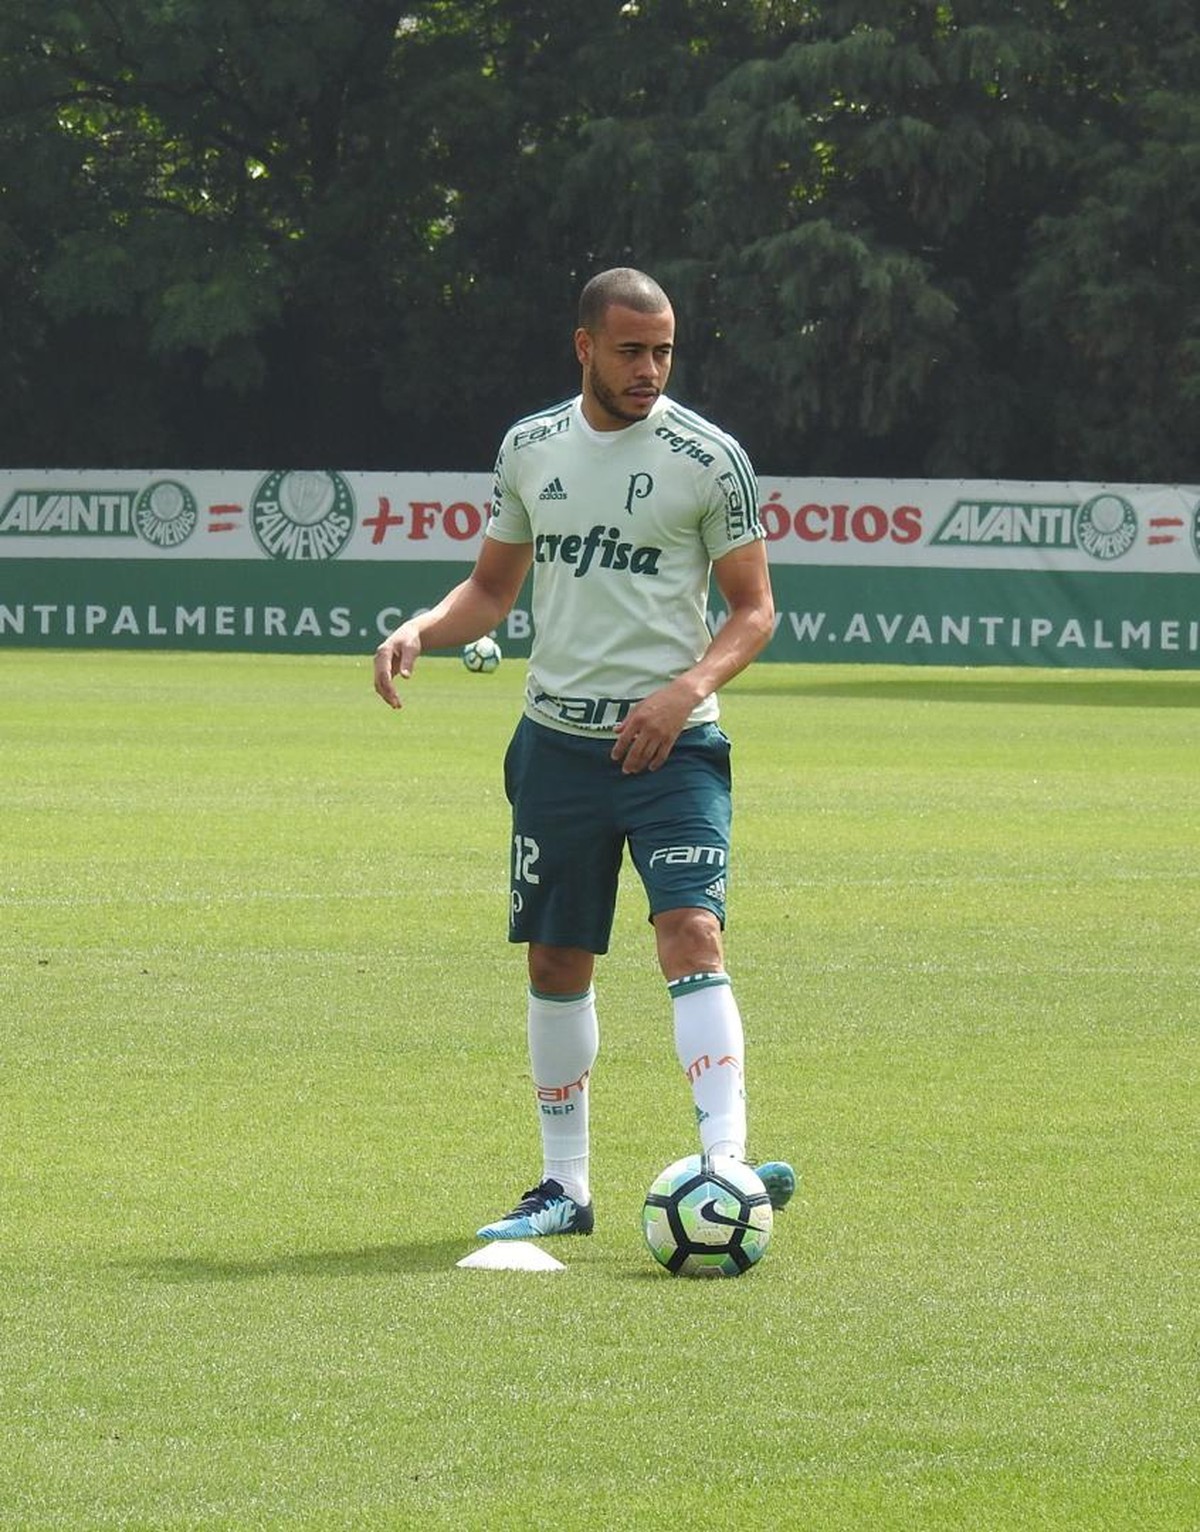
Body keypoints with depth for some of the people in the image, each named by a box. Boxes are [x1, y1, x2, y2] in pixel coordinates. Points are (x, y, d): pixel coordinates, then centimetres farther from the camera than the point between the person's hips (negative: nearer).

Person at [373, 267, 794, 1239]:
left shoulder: (707, 457, -3)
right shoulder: (530, 449, 9)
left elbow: (753, 609, -1)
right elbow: (494, 586, 19)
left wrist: (688, 690, -17)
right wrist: (420, 631, -1)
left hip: (671, 743, -4)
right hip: (558, 739, 4)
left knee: (692, 938, -20)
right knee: (557, 963, 8)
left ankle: (726, 1163, -28)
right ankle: (564, 1187, 18)